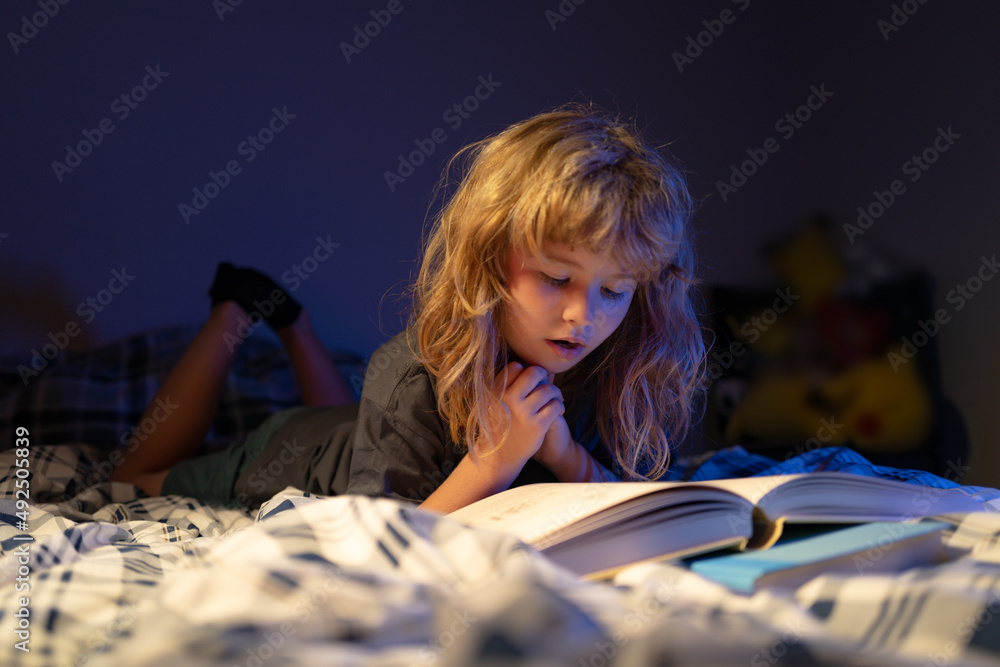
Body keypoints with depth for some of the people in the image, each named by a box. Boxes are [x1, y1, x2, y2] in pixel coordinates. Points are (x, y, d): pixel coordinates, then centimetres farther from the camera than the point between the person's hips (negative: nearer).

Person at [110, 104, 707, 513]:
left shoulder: (625, 370, -28)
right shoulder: (414, 375, -42)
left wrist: (565, 455, -39)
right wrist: (494, 459, -50)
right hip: (291, 461, -4)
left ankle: (293, 323, 47)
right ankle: (236, 311, 29)